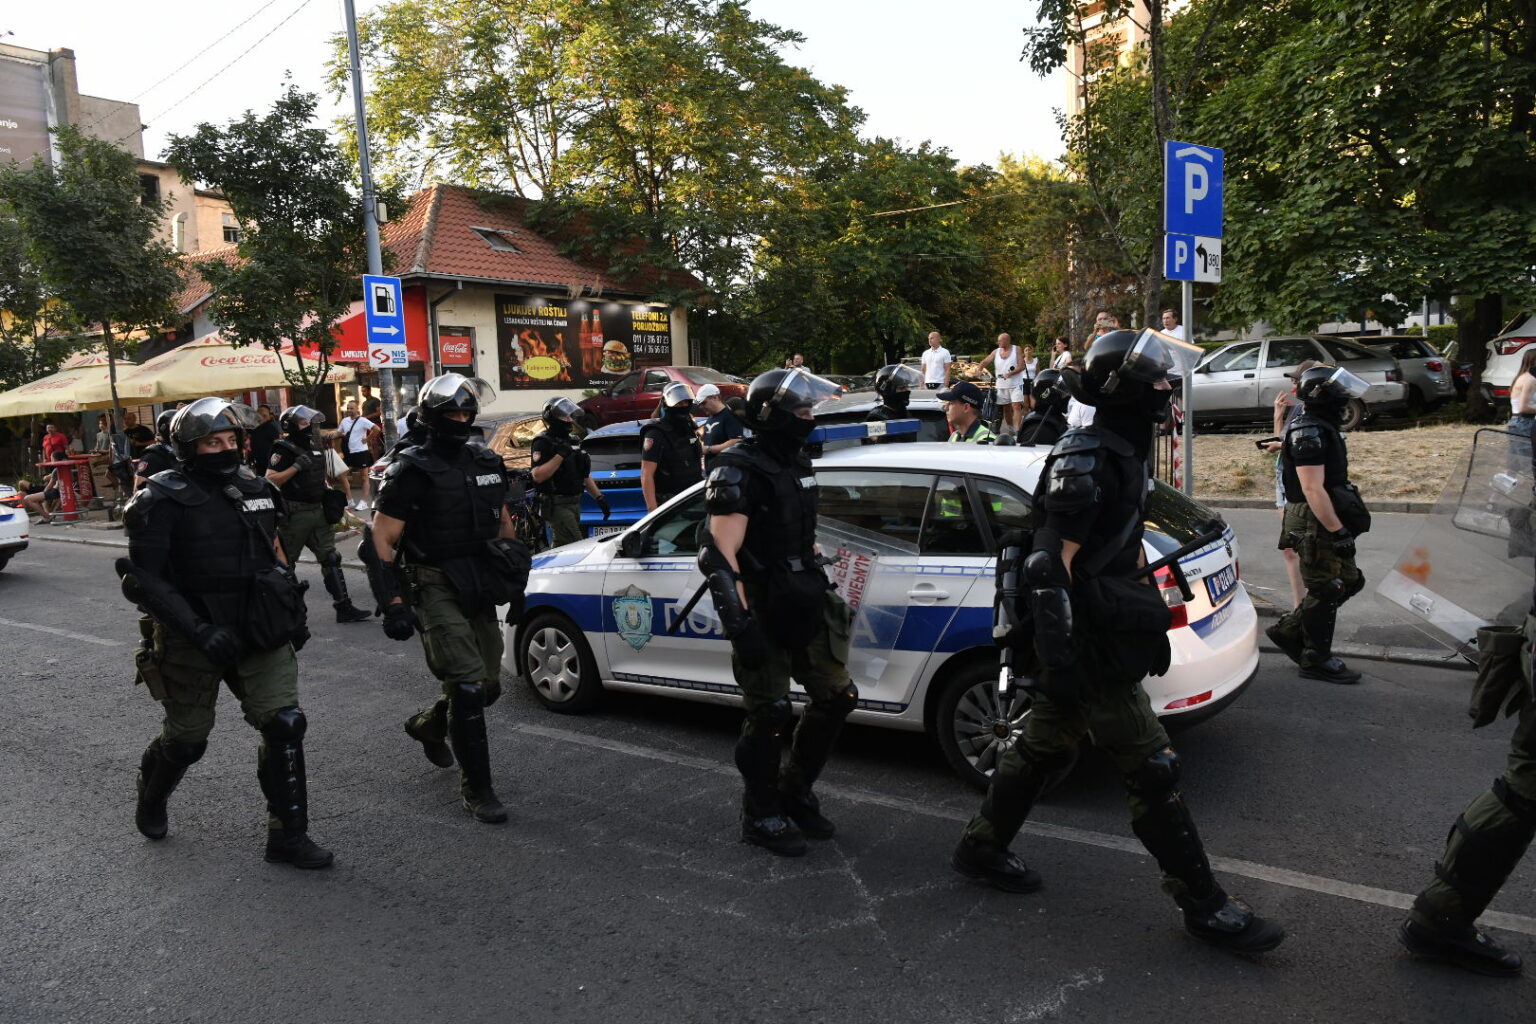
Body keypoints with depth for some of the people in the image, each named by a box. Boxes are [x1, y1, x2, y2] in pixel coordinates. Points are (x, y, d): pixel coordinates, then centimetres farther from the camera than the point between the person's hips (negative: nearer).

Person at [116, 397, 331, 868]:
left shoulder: (255, 488, 5)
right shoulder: (164, 501, -12)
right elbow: (145, 581, -16)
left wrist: (293, 610, 13)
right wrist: (201, 632, -24)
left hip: (259, 632, 4)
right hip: (191, 639, -4)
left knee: (284, 723, -8)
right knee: (187, 737, 12)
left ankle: (288, 835, 4)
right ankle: (150, 799, 47)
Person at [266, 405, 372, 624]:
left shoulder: (314, 447, 13)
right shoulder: (283, 450, -11)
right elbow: (270, 480, -20)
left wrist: (328, 491, 12)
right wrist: (296, 466, -25)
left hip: (318, 511, 7)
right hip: (295, 514, -7)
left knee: (330, 558, 4)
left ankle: (343, 607, 5)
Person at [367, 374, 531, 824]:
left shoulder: (486, 463, 11)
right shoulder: (413, 472, -9)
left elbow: (504, 525, 21)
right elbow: (380, 541, -9)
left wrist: (516, 584, 17)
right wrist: (393, 604, -16)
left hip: (481, 591, 7)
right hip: (437, 589, -7)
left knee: (488, 686, 12)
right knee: (468, 686, -12)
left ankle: (427, 725, 42)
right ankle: (476, 788, 3)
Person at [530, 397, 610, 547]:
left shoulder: (573, 441, 18)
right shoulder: (543, 443, -9)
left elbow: (585, 475, 23)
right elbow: (537, 475, -21)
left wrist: (599, 498, 16)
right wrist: (560, 455, -24)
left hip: (575, 503, 9)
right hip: (557, 505, -8)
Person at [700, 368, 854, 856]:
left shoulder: (797, 464, 12)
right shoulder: (739, 472, -15)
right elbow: (719, 556, -21)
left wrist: (822, 587, 21)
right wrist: (741, 627, -26)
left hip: (804, 608, 8)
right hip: (763, 612, -8)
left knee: (836, 697, 11)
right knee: (770, 715, 1)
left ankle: (794, 792, 28)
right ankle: (760, 817, 20)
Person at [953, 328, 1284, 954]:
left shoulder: (1121, 456, 14)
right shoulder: (1085, 462, -19)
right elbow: (1052, 565, -23)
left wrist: (1150, 625, 25)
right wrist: (1059, 658, -24)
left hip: (1099, 638, 10)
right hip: (1090, 646, -10)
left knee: (1041, 748, 19)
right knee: (1151, 771, -1)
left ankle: (981, 849, 33)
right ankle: (1203, 905, 13)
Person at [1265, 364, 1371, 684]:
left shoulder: (1319, 426, 14)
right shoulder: (1309, 432, -20)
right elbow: (1313, 489, -26)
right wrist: (1338, 531, -24)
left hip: (1324, 522, 10)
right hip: (1315, 525, -10)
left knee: (1348, 581, 16)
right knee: (1325, 590, 0)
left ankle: (1288, 630, 23)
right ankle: (1317, 660, 13)